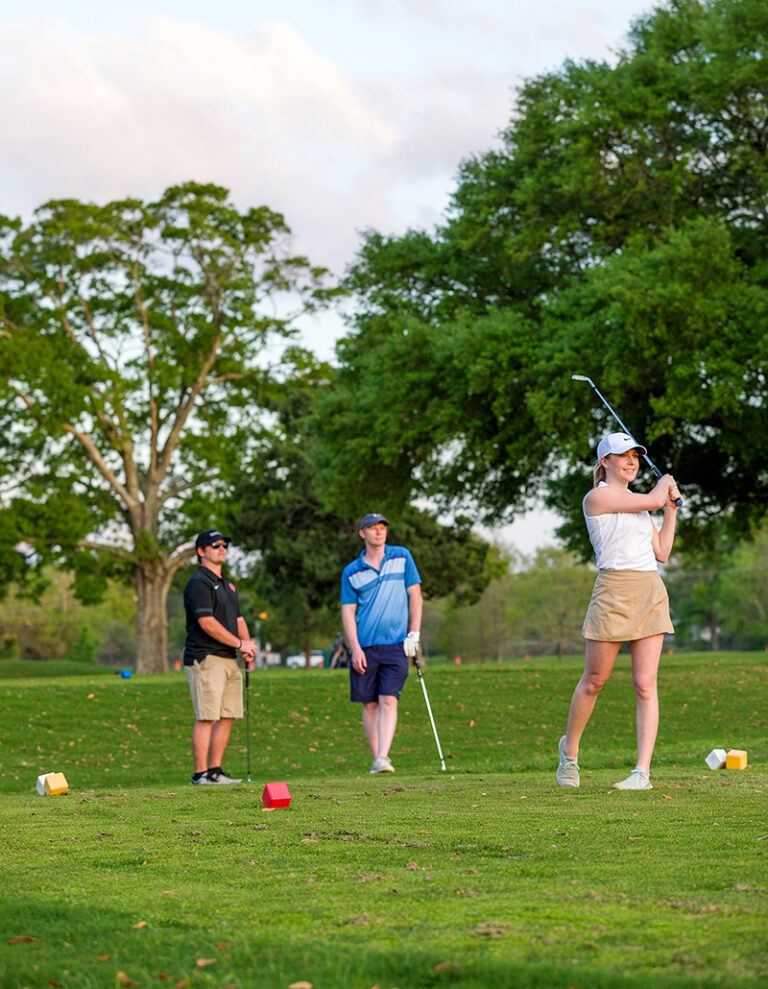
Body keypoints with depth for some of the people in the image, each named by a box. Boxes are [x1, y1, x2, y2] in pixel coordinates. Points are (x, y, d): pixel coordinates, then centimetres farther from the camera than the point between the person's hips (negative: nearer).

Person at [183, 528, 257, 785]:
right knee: (207, 717, -11)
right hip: (205, 658, -9)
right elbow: (207, 623, -17)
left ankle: (215, 770, 11)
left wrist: (247, 644, 5)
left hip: (229, 659, 9)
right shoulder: (198, 583, -9)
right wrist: (239, 643, -13)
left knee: (228, 716, 6)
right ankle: (200, 773, -9)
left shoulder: (227, 584, 21)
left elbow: (238, 619, 24)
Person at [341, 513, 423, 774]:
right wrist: (355, 648, -7)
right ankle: (376, 759, 12)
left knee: (388, 700, -13)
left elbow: (415, 595, 7)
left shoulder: (402, 557, 7)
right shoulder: (351, 572, 6)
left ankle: (383, 758, -21)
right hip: (364, 646, 1)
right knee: (369, 704, 4)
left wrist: (414, 634, -1)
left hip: (395, 644, -1)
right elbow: (348, 611, 5)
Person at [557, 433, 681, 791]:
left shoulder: (638, 503, 20)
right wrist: (665, 482, 12)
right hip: (614, 590, -6)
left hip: (651, 592, 6)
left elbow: (662, 553, 19)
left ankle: (643, 771, -7)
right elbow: (652, 500, -9)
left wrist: (671, 509, 15)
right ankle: (570, 749, 28)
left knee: (646, 684, -4)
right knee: (594, 680, 4)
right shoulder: (597, 497, -4)